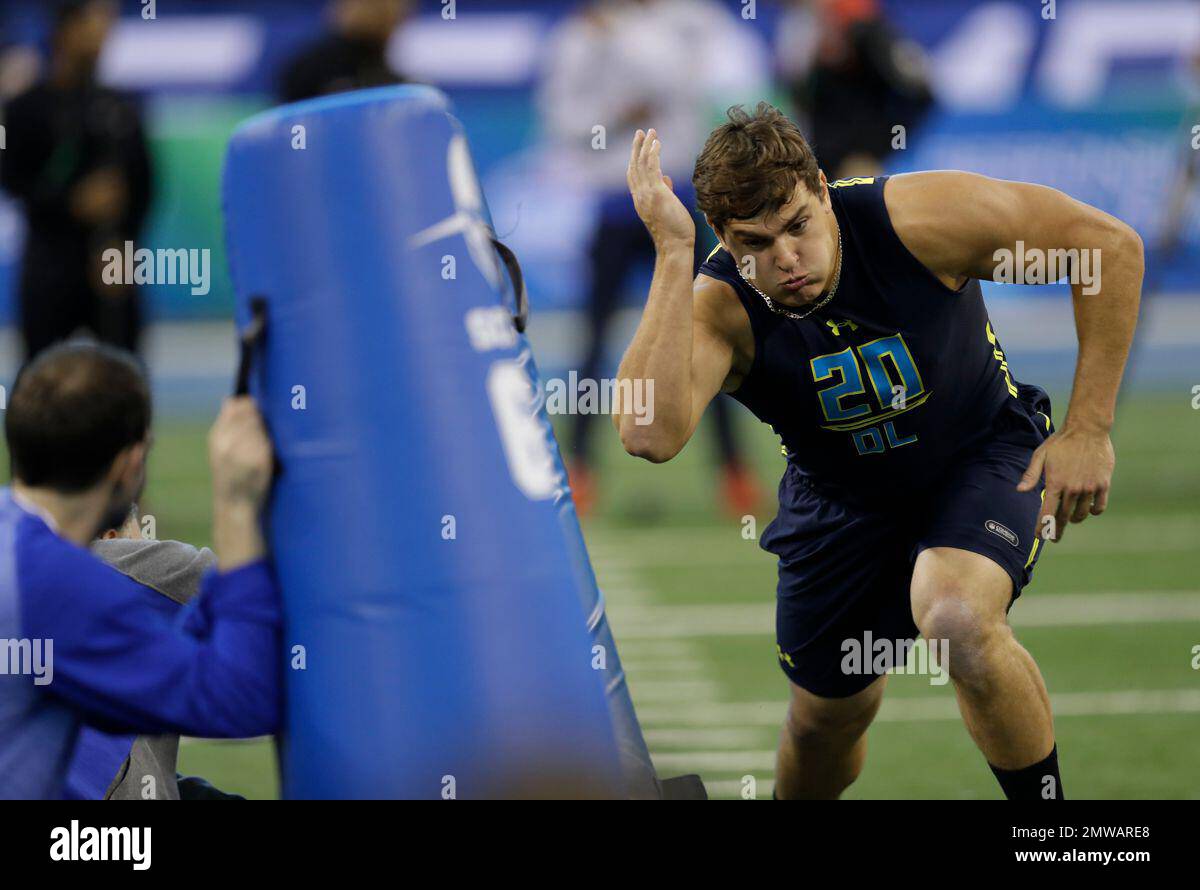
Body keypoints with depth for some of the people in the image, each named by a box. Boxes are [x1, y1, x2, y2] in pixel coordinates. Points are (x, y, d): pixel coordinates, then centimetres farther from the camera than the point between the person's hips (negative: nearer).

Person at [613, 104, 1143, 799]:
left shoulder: (916, 219, -30)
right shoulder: (719, 307, -28)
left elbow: (1110, 243, -22)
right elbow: (650, 435, -49)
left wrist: (1089, 429, -22)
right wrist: (672, 251, -48)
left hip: (983, 455, -2)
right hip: (842, 497, 2)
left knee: (958, 625, -32)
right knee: (828, 718, 13)